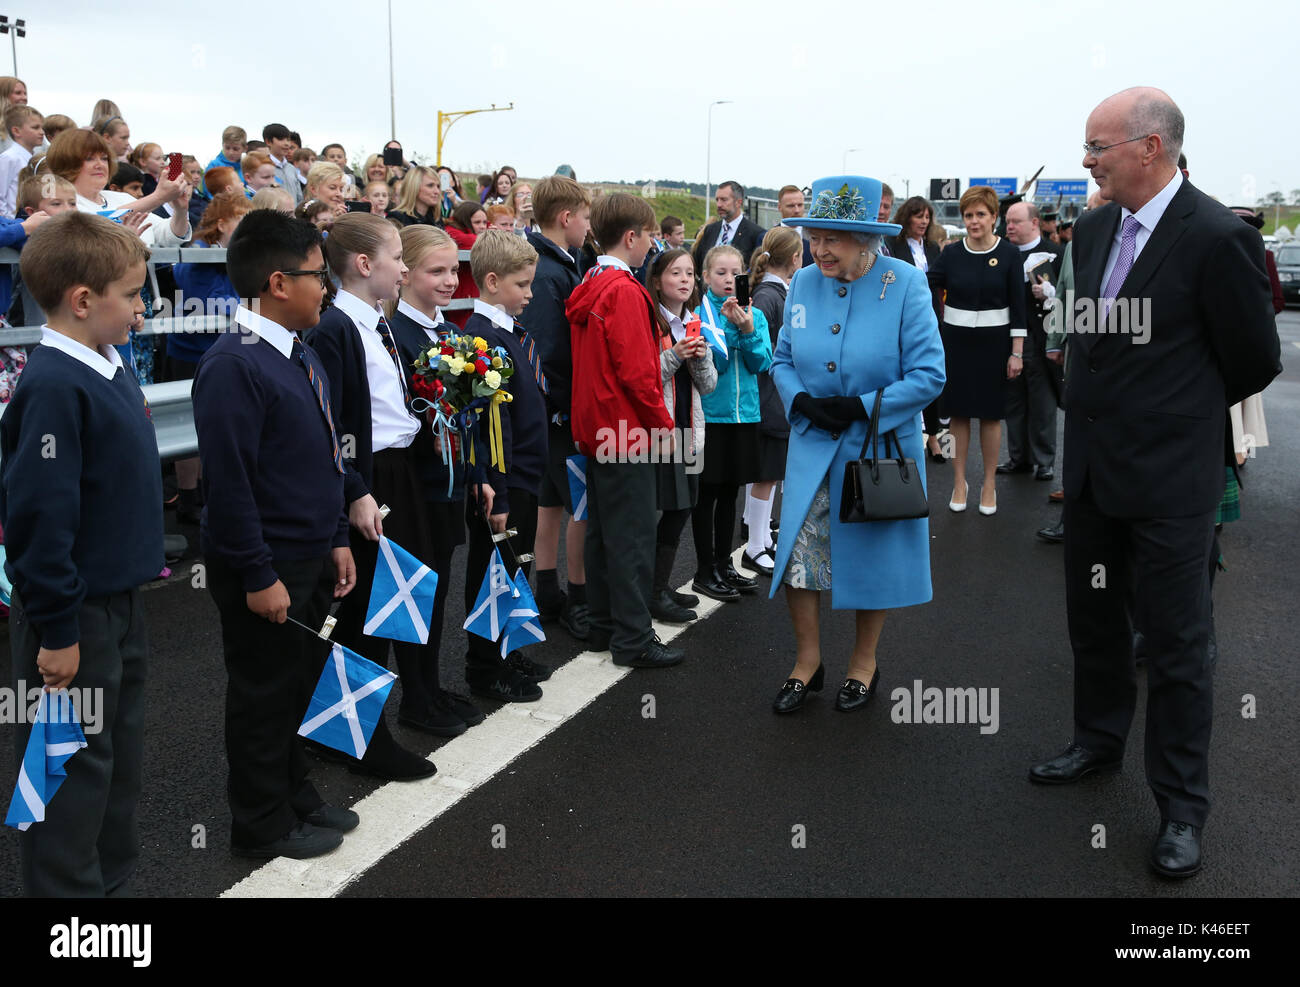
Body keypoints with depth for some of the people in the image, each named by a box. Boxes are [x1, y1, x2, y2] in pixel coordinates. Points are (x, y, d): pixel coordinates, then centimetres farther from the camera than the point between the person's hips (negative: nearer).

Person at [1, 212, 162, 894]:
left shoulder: (108, 371, 7)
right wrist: (56, 630, -20)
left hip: (119, 598, 9)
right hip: (75, 615, -9)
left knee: (120, 753, 19)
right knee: (72, 765, 5)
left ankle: (111, 877, 35)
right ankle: (65, 888, 20)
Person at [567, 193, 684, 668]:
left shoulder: (588, 288, 12)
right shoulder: (625, 291, -17)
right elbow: (635, 370, -21)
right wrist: (663, 422, -11)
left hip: (596, 428, 10)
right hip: (628, 430, -10)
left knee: (602, 530, 15)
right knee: (632, 535, -3)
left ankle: (604, 625, 26)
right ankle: (633, 639, 4)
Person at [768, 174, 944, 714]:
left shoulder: (905, 283, -13)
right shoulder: (803, 284, -1)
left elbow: (928, 374, -14)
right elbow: (783, 360, 8)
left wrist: (860, 407, -20)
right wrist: (802, 401, -12)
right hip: (813, 447, 3)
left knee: (872, 555, 10)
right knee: (797, 553, 1)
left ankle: (864, 662, 31)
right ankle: (808, 659, 22)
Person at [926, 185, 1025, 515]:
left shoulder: (1008, 254, -3)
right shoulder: (951, 253, 1)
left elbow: (1018, 306, -3)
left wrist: (1017, 352, -6)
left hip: (993, 342, -1)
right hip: (955, 341, 1)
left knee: (990, 414, 6)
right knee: (959, 412, 6)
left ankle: (989, 484, 18)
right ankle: (959, 482, 18)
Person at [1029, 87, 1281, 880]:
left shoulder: (1218, 238, -17)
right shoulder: (1095, 228, 5)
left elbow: (1254, 363, -8)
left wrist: (1176, 413, 5)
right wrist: (1109, 404, 10)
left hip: (1169, 475, -7)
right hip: (1093, 465, 7)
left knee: (1175, 643, 4)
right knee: (1094, 620, 20)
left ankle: (1183, 807, 19)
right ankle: (1100, 742, 41)